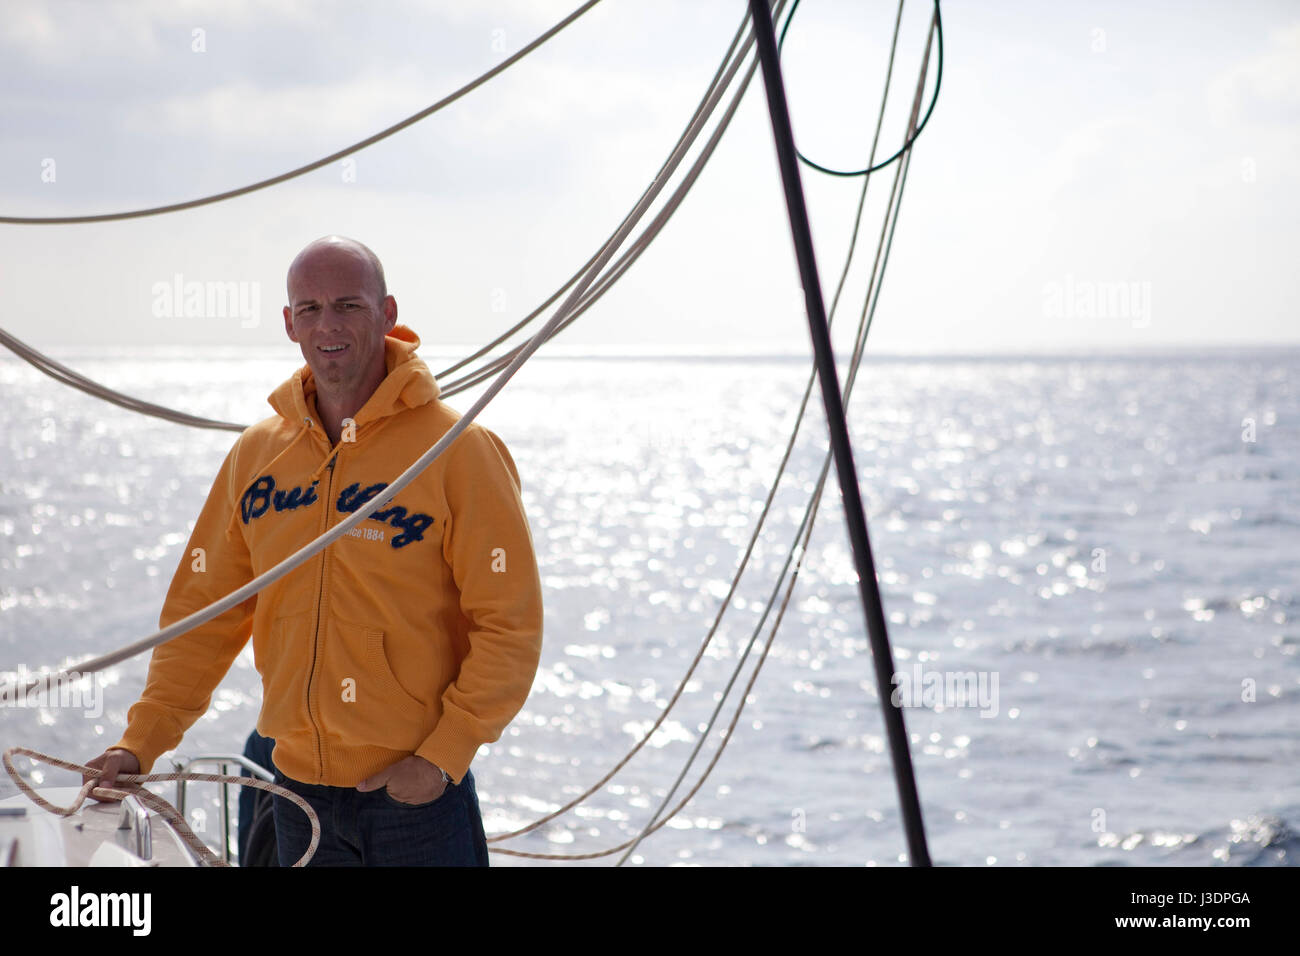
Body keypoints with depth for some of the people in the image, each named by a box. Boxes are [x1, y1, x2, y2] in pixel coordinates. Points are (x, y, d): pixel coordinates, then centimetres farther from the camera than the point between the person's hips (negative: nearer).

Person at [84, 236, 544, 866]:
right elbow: (206, 615, 11)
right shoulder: (256, 455, 7)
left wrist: (442, 758, -14)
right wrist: (140, 742, 2)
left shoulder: (458, 449, -7)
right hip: (297, 788, 4)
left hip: (418, 794, -4)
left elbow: (510, 625, -9)